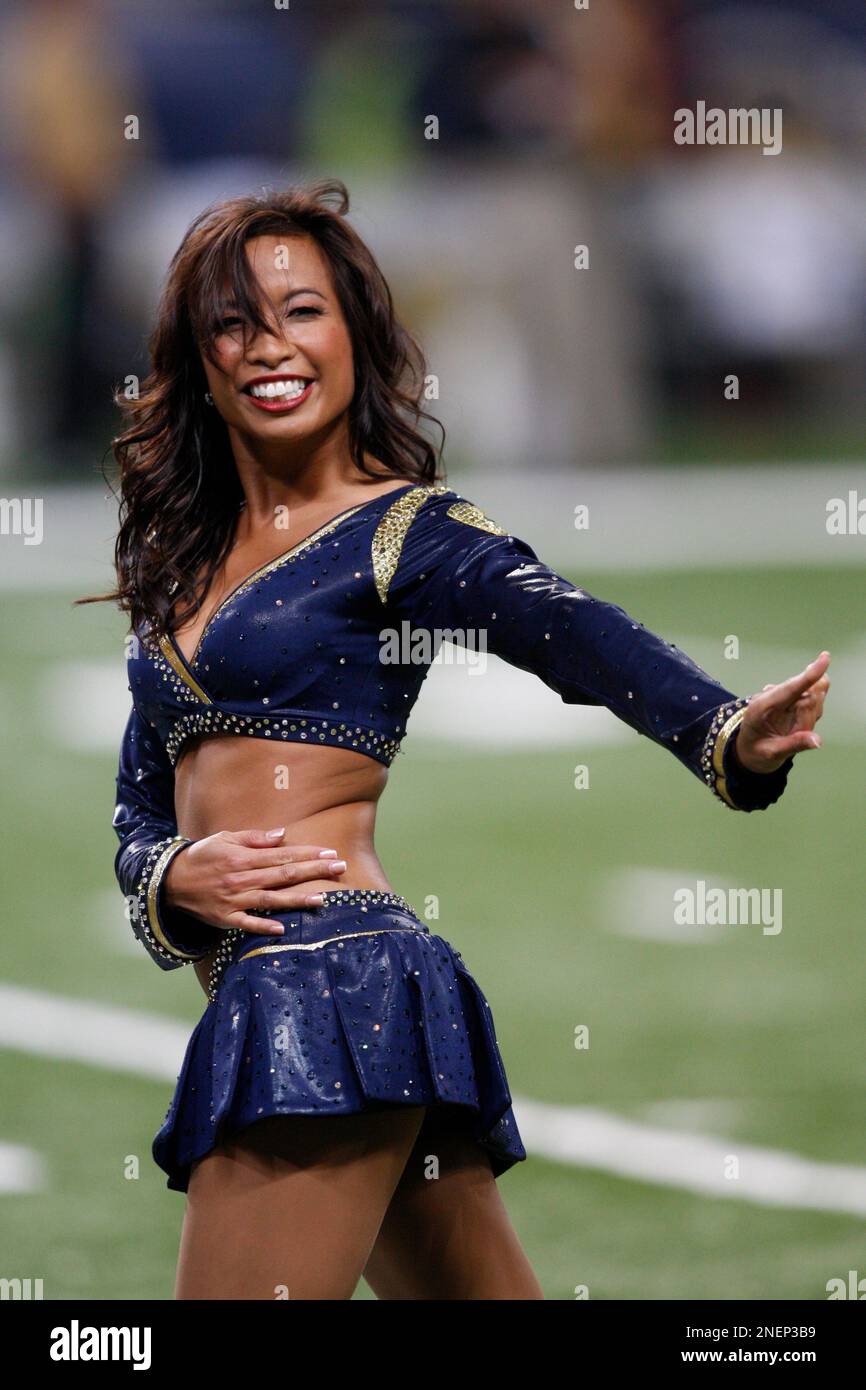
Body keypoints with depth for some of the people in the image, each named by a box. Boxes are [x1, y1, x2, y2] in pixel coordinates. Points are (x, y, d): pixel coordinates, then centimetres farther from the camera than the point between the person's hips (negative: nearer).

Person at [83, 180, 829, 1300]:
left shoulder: (402, 533, 0)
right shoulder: (187, 562, 20)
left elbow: (582, 636, -18)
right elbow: (138, 807, 20)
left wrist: (727, 732, -38)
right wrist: (175, 874, -5)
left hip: (326, 978, -7)